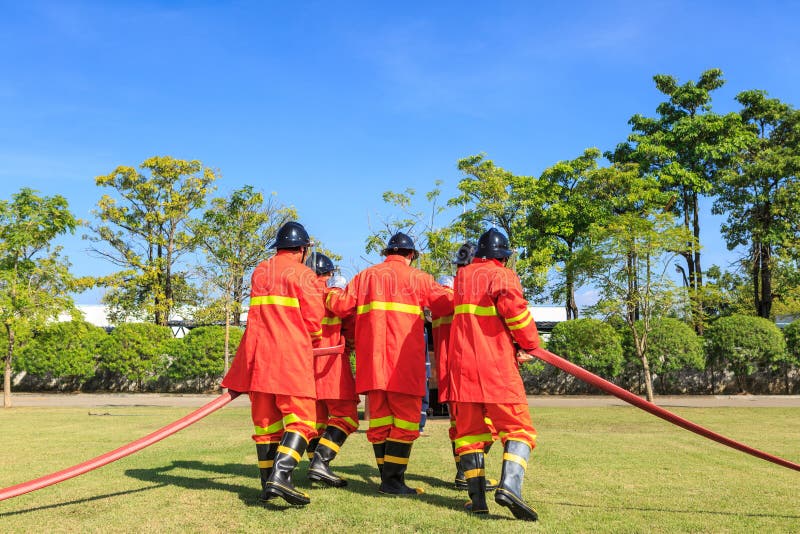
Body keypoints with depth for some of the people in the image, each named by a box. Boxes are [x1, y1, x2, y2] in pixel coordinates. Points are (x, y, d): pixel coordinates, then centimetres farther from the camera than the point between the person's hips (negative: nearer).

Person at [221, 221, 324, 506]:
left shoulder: (259, 271, 16)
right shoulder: (303, 274, -2)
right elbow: (314, 321, -4)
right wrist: (309, 338, 15)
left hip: (258, 353, 6)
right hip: (292, 354, -6)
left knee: (265, 418, 11)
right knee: (300, 417, -5)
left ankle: (268, 483, 13)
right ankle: (280, 476, -22)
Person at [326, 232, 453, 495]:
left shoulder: (366, 275, 14)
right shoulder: (417, 278, 5)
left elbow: (341, 306, 9)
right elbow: (448, 304, 5)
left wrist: (331, 294, 30)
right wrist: (450, 292, 27)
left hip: (372, 357, 4)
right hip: (404, 356, -4)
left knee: (379, 417, 10)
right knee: (405, 419, -1)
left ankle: (388, 477, 15)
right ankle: (392, 480, -4)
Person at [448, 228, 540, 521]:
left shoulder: (462, 276, 16)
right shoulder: (502, 275, -2)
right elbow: (513, 308, -18)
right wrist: (530, 343, -5)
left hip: (463, 363, 5)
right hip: (496, 365, -5)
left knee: (469, 429, 10)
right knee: (518, 428, 0)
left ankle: (477, 497, 4)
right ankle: (509, 486, -21)